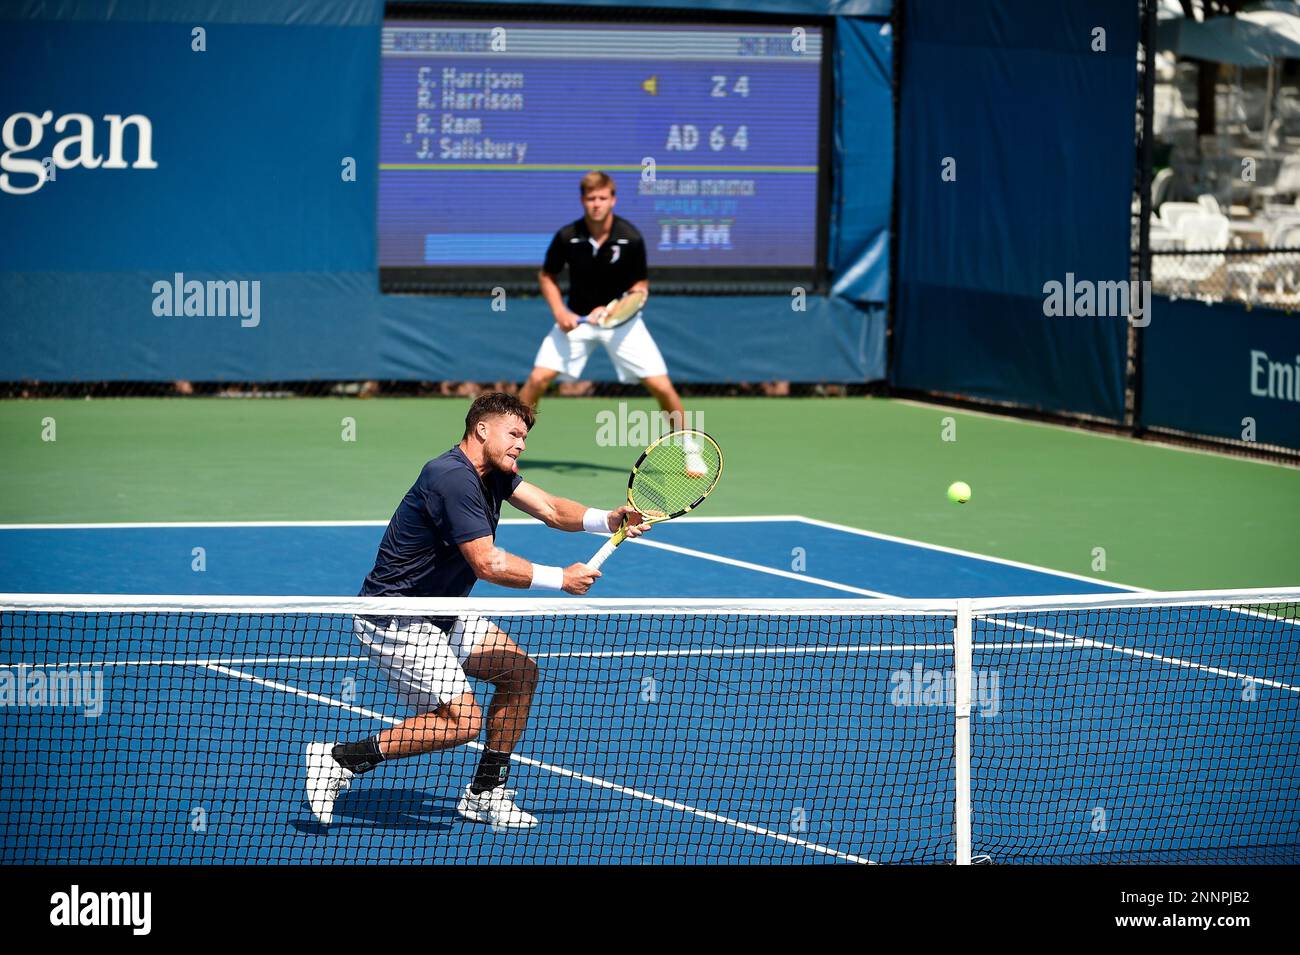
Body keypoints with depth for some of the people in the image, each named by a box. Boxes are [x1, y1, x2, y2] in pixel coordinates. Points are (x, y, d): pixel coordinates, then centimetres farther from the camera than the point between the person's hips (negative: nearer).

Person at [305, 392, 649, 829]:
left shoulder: (493, 473, 8)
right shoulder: (453, 478, -24)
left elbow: (551, 509, 3)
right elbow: (488, 564, -27)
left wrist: (610, 519, -16)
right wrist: (561, 579, -20)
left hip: (441, 615, 10)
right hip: (395, 620, -10)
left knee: (520, 671, 6)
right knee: (462, 720, -16)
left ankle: (485, 793, 15)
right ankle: (340, 758, -9)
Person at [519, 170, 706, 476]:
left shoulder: (631, 238, -16)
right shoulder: (567, 237, -13)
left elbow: (640, 284, -5)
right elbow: (547, 276, 4)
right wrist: (560, 311, -11)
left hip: (620, 318, -1)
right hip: (577, 318, 1)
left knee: (660, 385, -11)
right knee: (538, 378, -14)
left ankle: (690, 450, 9)